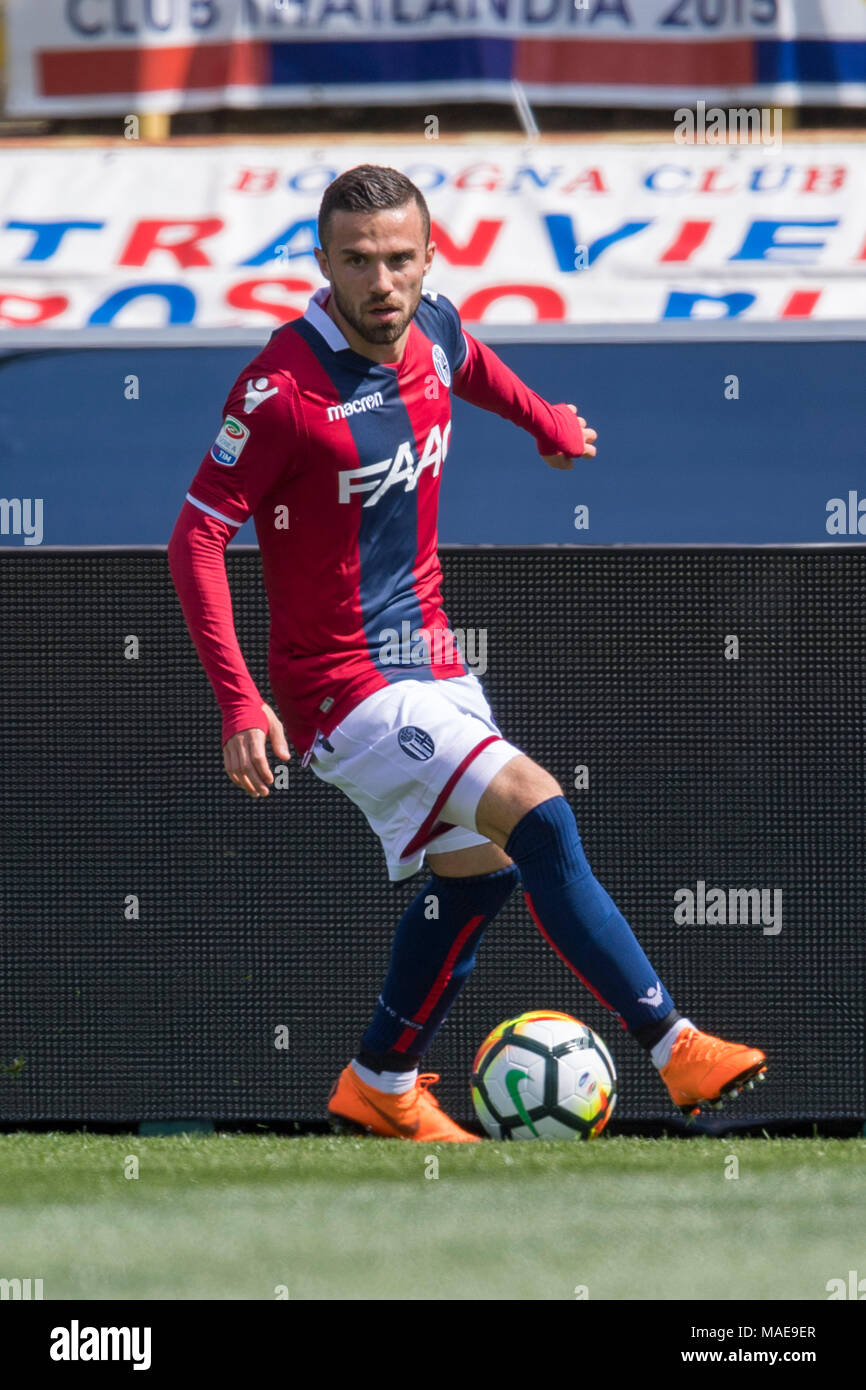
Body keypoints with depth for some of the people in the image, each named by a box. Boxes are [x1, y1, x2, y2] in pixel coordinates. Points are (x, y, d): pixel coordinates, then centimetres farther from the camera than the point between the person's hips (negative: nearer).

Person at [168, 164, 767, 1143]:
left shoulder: (434, 334, -2)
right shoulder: (286, 385, -24)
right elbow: (197, 535, -22)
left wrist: (546, 420, 40)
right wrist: (238, 700, -28)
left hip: (427, 659, 9)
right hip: (343, 685, -9)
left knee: (476, 872, 17)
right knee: (538, 816, -20)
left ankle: (379, 1086, 34)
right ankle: (676, 1050, -19)